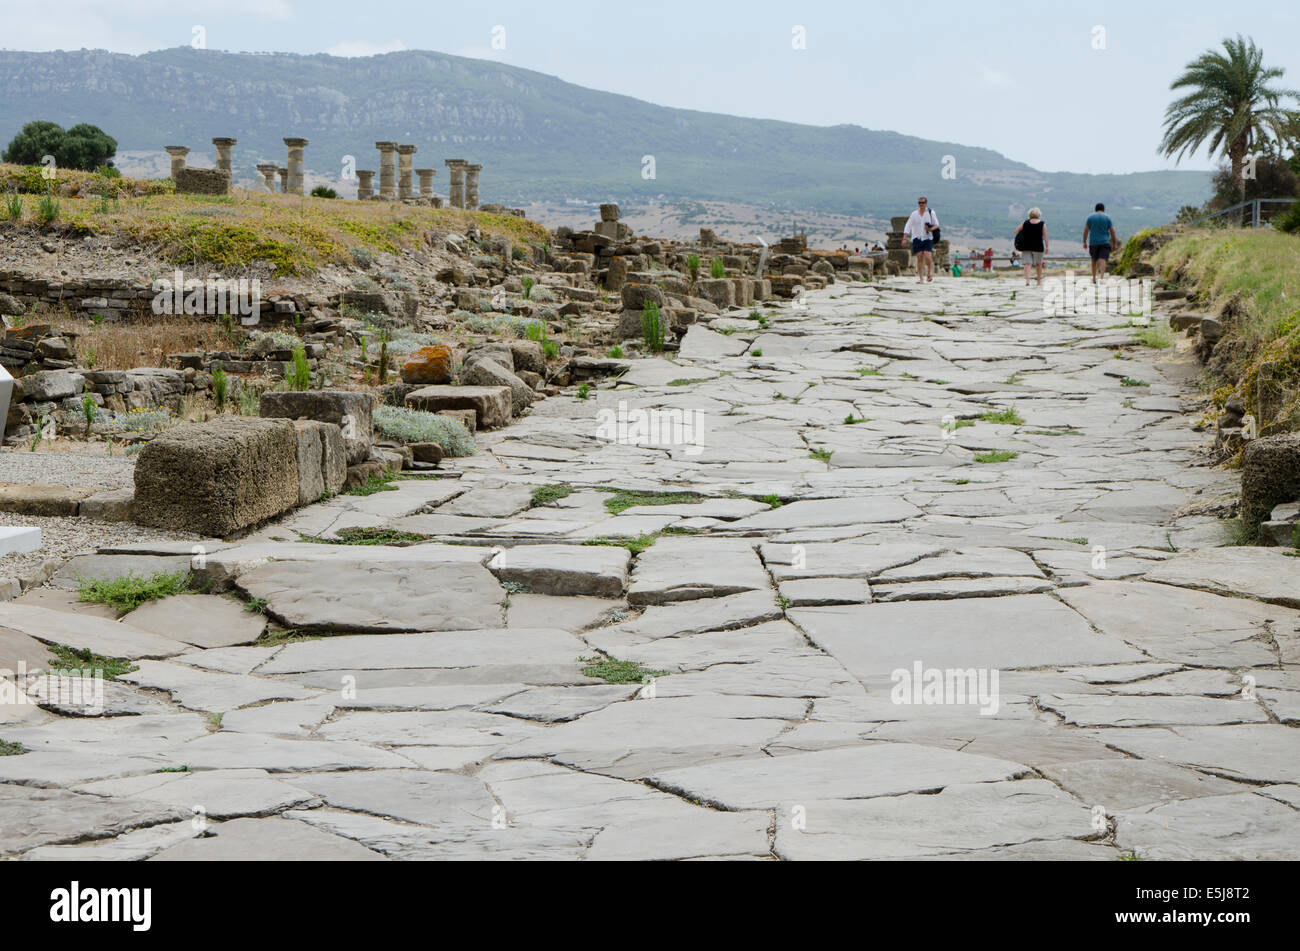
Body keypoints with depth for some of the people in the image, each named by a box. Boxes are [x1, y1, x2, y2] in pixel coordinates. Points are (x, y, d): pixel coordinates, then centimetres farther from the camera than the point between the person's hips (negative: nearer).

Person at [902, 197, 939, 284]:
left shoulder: (930, 213, 4)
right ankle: (920, 278, 5)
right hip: (917, 238, 1)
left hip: (928, 238, -1)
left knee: (928, 257, -14)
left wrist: (931, 229, -14)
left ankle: (929, 274, 10)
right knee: (919, 258, -2)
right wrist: (904, 238, -10)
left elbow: (936, 225, 8)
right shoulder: (914, 214, 5)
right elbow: (908, 227, 1)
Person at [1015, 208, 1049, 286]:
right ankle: (1039, 281, 22)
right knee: (1039, 264, 14)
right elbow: (1045, 236, -5)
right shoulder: (1043, 224, -3)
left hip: (1026, 246, 1)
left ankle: (1027, 280, -18)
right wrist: (1047, 247, -1)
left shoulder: (1025, 222, 1)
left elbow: (1016, 231, 1)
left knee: (1028, 263, -1)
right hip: (1038, 247, -1)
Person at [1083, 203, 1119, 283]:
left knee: (1094, 260, 18)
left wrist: (1084, 242, 4)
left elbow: (1086, 230, -2)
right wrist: (1115, 243, 4)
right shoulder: (1107, 217, 0)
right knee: (1103, 260, -10)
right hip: (1105, 242, -2)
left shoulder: (1090, 217, 2)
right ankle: (1102, 277, -30)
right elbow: (1112, 231, -3)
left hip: (1093, 242, 2)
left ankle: (1094, 278, 23)